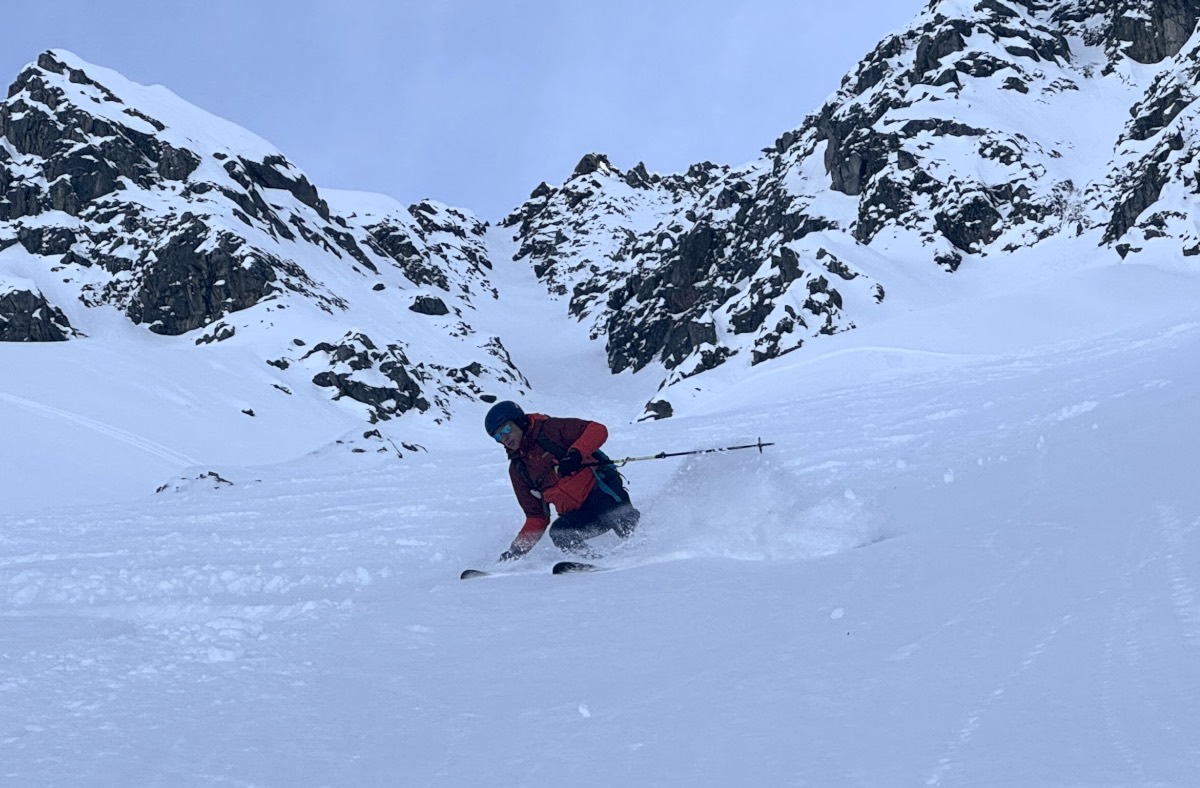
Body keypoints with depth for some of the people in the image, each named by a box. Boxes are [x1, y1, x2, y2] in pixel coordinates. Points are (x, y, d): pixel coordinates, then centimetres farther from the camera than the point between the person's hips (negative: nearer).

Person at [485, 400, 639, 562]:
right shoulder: (517, 469, 18)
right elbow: (536, 516, 22)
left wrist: (575, 453, -23)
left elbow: (598, 430, -8)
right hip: (576, 514, 4)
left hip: (597, 487, -4)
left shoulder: (550, 430, 3)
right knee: (558, 533, -28)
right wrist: (517, 549, 10)